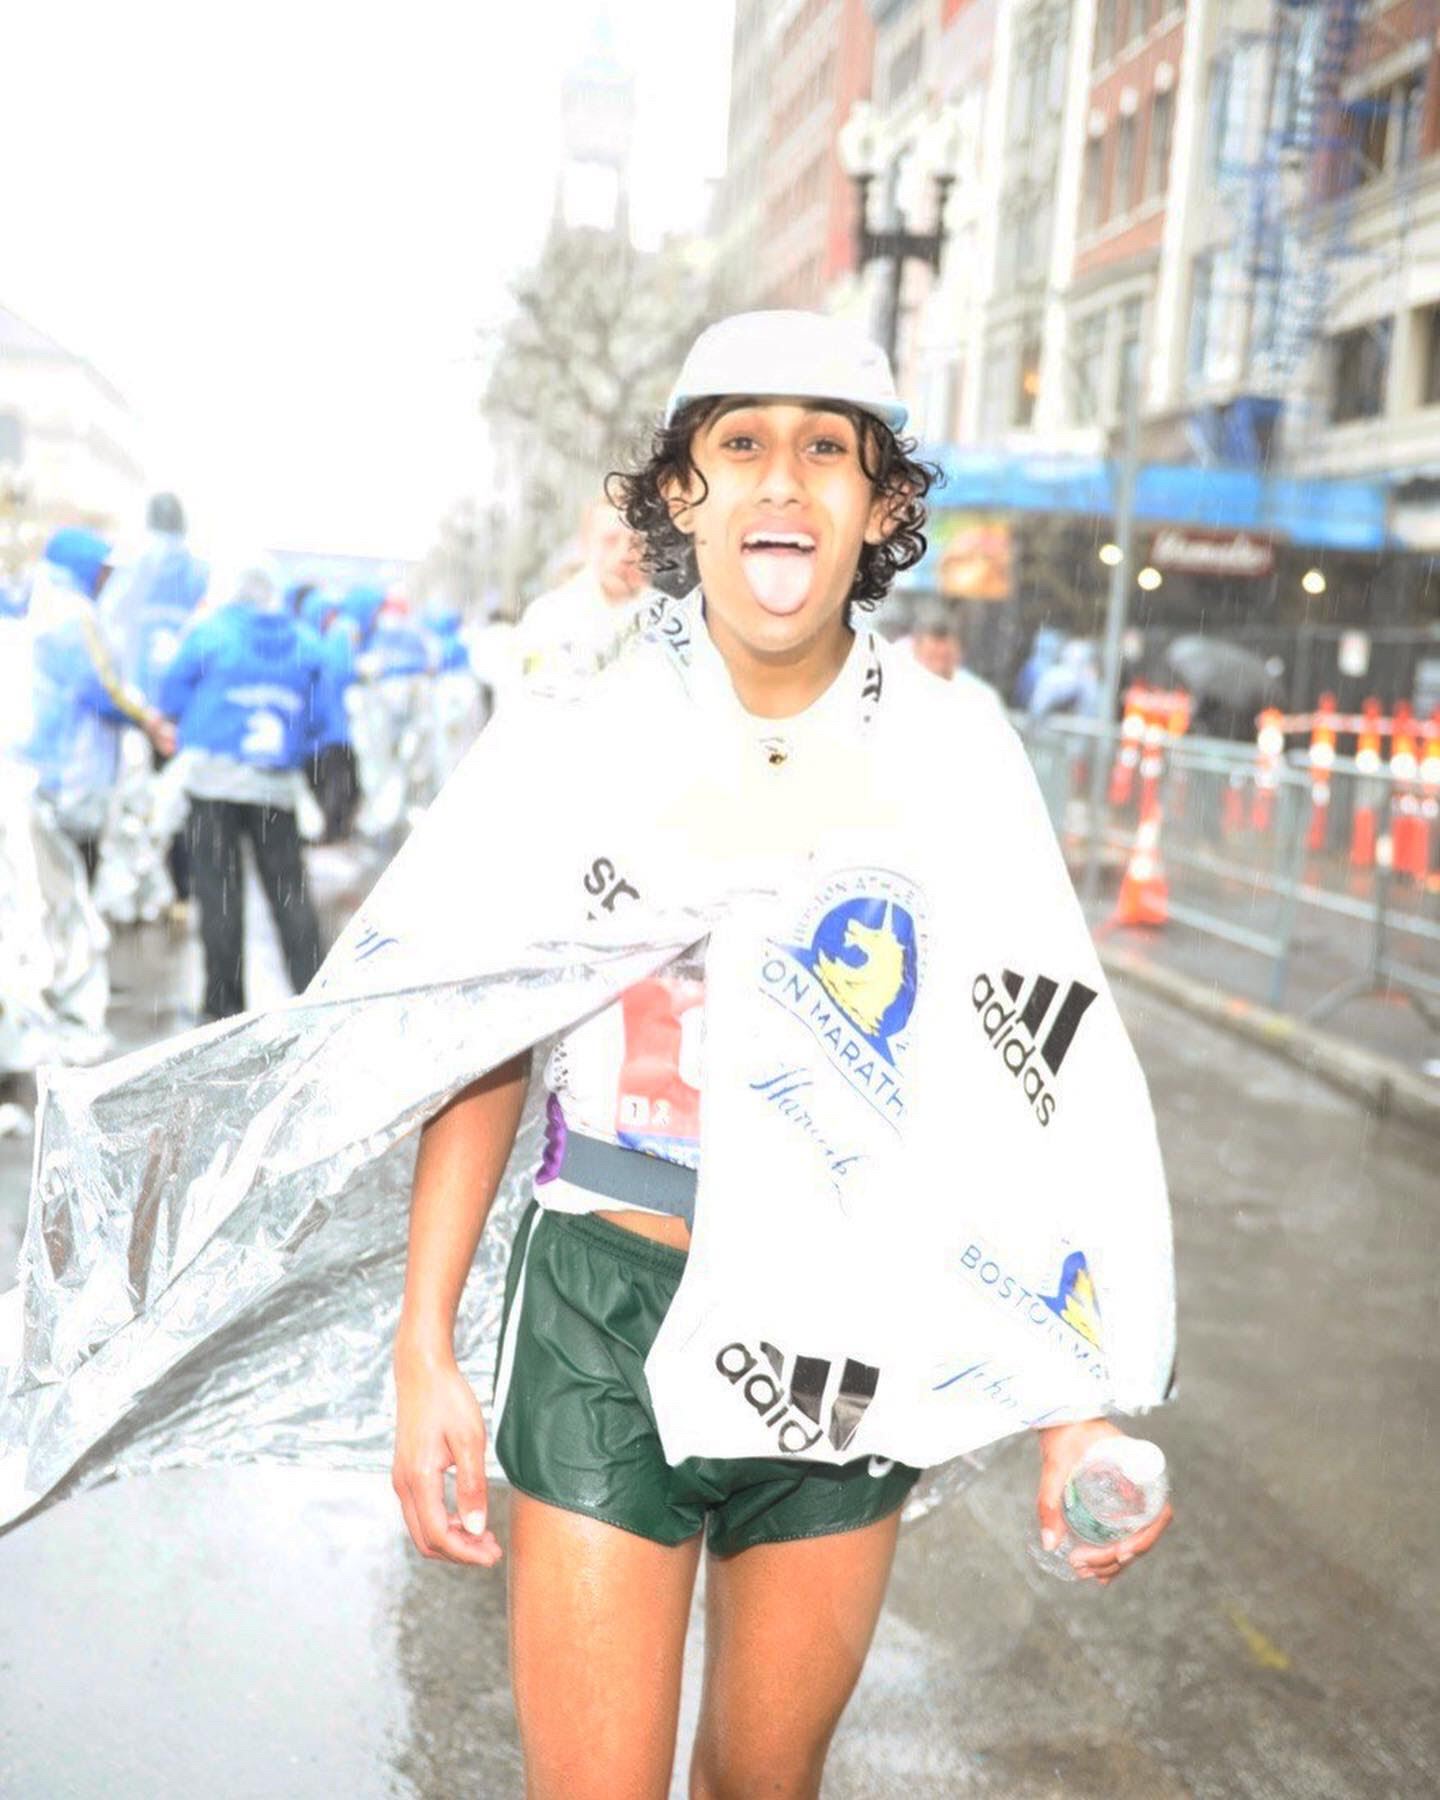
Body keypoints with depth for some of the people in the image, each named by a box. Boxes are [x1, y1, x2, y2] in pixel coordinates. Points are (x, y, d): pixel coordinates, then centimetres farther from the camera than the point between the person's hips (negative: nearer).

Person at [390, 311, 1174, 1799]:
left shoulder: (956, 754, -4)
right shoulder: (578, 736, -5)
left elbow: (1030, 1094, -3)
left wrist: (1076, 1405, -6)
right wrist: (424, 1349, -4)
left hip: (853, 1341, 2)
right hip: (606, 1317, -1)